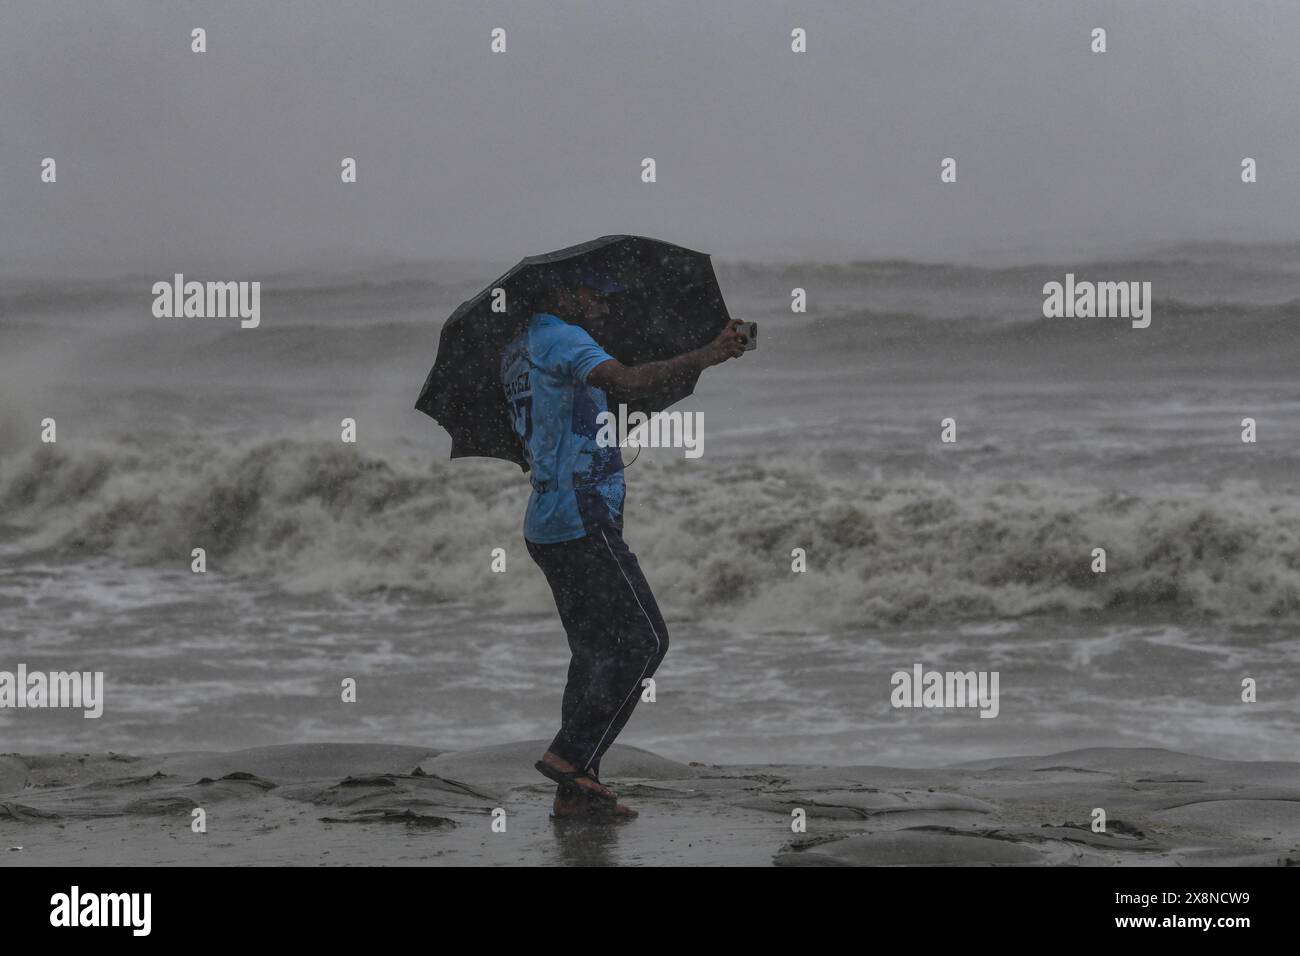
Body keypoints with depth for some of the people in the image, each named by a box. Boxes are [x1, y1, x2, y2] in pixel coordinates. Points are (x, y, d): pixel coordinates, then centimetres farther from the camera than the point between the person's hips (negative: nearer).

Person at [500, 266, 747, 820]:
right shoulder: (561, 340, -10)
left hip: (547, 525, 10)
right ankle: (573, 755, -11)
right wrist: (706, 357, -31)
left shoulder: (517, 353, 20)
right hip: (583, 521, -10)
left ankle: (576, 789, 8)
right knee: (644, 640, -7)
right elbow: (625, 380, -29)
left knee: (595, 649, 11)